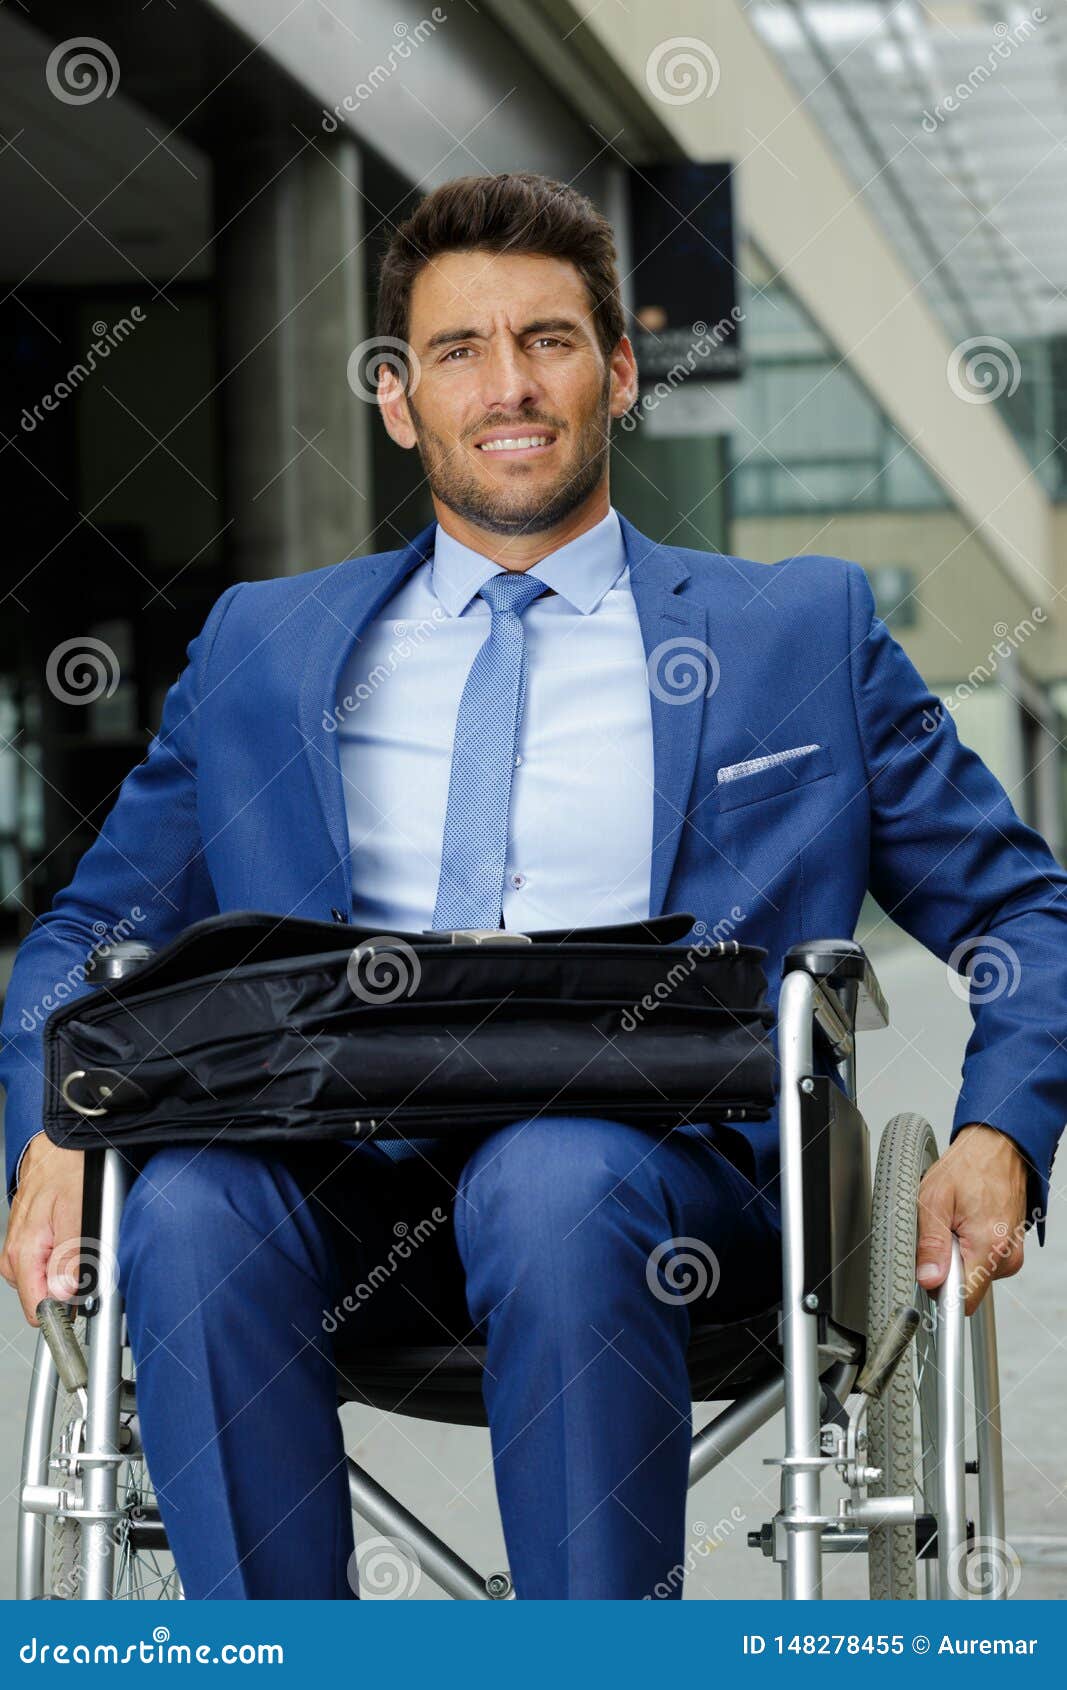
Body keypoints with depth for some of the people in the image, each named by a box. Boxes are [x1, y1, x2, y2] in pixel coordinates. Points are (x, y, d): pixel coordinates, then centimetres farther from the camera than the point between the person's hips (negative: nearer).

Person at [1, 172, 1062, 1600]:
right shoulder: (261, 646, 23)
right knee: (187, 1206, -32)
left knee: (555, 1186, -37)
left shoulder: (805, 631, 18)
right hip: (346, 1173, 2)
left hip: (659, 1157, -2)